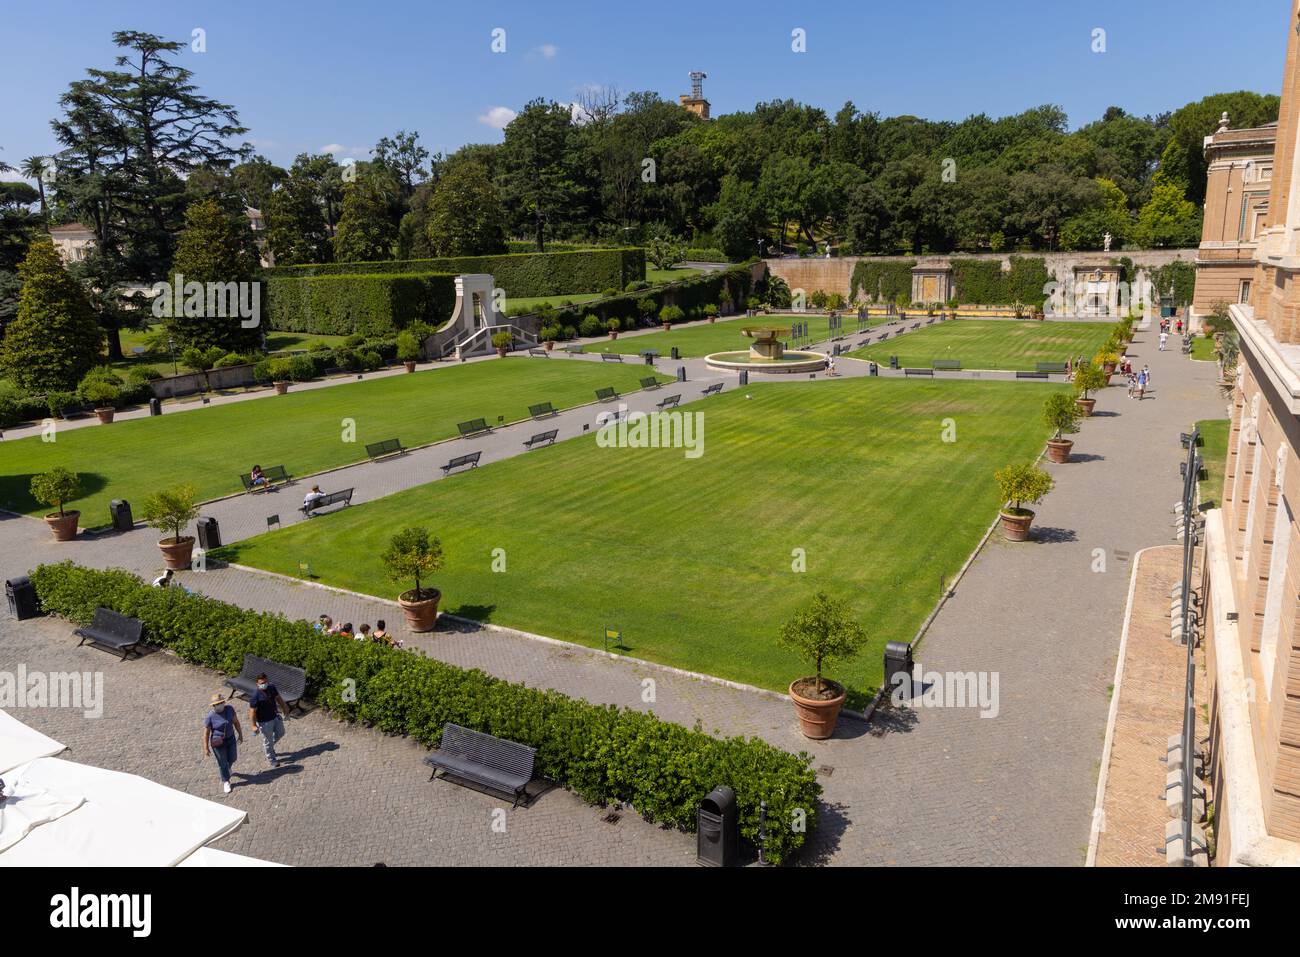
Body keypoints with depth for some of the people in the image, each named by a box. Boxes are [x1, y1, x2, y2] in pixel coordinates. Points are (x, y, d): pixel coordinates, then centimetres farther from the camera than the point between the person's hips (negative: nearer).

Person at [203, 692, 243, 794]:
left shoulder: (229, 709, -11)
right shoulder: (209, 717, -23)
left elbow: (236, 722, 1)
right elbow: (206, 733, -15)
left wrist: (240, 734, 8)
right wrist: (206, 748, -10)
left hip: (231, 739, 4)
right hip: (218, 743, -4)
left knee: (232, 758, 20)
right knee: (223, 763, 9)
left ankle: (227, 768, 56)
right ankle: (226, 782, 32)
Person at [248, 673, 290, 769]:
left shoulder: (272, 688, -8)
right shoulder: (255, 696, -27)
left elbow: (278, 698, 9)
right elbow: (252, 712, -23)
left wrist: (284, 708, 19)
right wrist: (254, 726, -24)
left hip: (275, 717, 6)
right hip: (264, 722, -6)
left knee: (280, 733, 24)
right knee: (268, 741, 11)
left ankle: (268, 746, 50)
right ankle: (271, 760, 32)